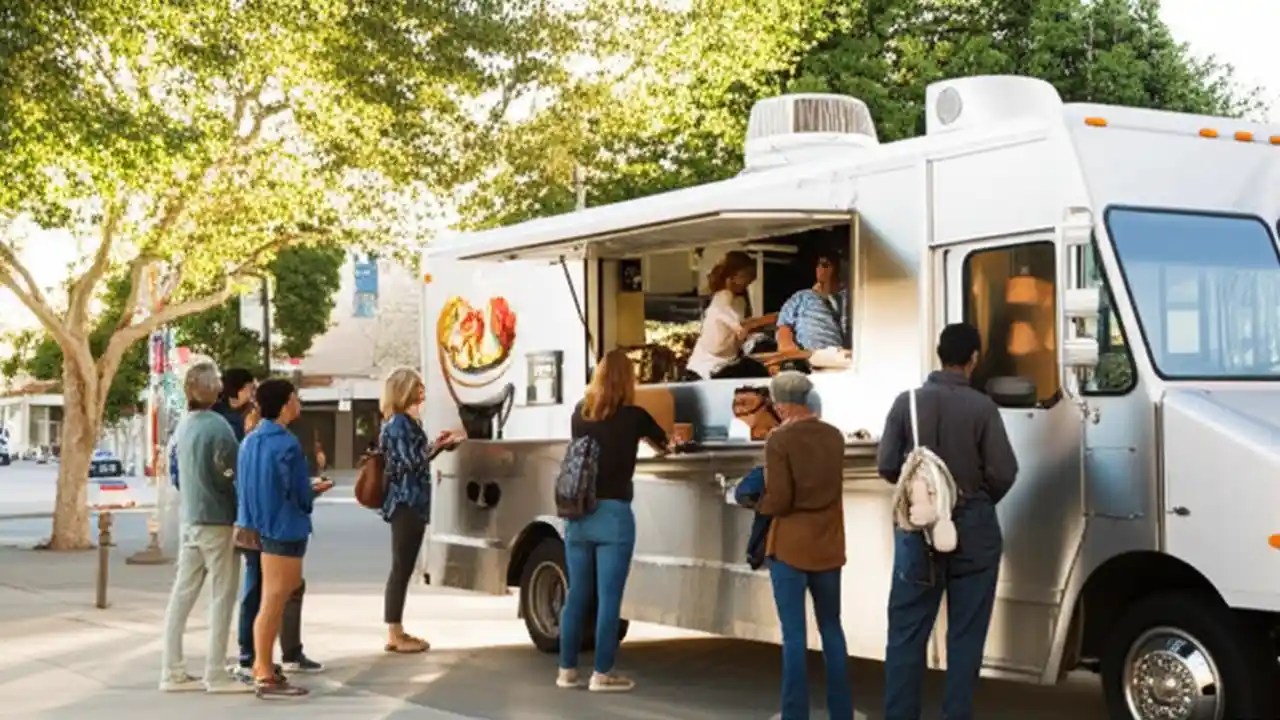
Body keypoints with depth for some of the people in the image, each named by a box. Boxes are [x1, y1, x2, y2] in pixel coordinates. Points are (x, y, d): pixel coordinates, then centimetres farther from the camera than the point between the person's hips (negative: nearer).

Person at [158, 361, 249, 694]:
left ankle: (173, 672, 12)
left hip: (189, 519, 7)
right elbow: (230, 475, -14)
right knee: (222, 597, 1)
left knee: (182, 595, 8)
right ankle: (215, 674, 4)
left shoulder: (184, 424, 8)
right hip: (216, 520, -7)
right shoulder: (217, 426, -16)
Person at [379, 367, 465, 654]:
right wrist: (439, 444, -21)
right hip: (405, 503, -10)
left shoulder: (408, 421, 16)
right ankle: (395, 635, -4)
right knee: (401, 568, -7)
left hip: (412, 503, 10)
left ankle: (397, 632, 15)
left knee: (403, 568, 11)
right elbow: (410, 462, -20)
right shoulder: (399, 423, -14)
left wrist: (442, 442, 18)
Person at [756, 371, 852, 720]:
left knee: (794, 634, 0)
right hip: (828, 544, 5)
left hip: (790, 546, -5)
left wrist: (758, 502, 3)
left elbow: (778, 501, -17)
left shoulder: (779, 440, -14)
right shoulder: (834, 436, 3)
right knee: (831, 628, 14)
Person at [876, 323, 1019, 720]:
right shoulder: (981, 407, -9)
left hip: (917, 527, 2)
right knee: (965, 635, 6)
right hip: (973, 530, -2)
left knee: (907, 632, 7)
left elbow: (887, 466, 0)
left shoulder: (907, 402, -2)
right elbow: (1002, 473, -10)